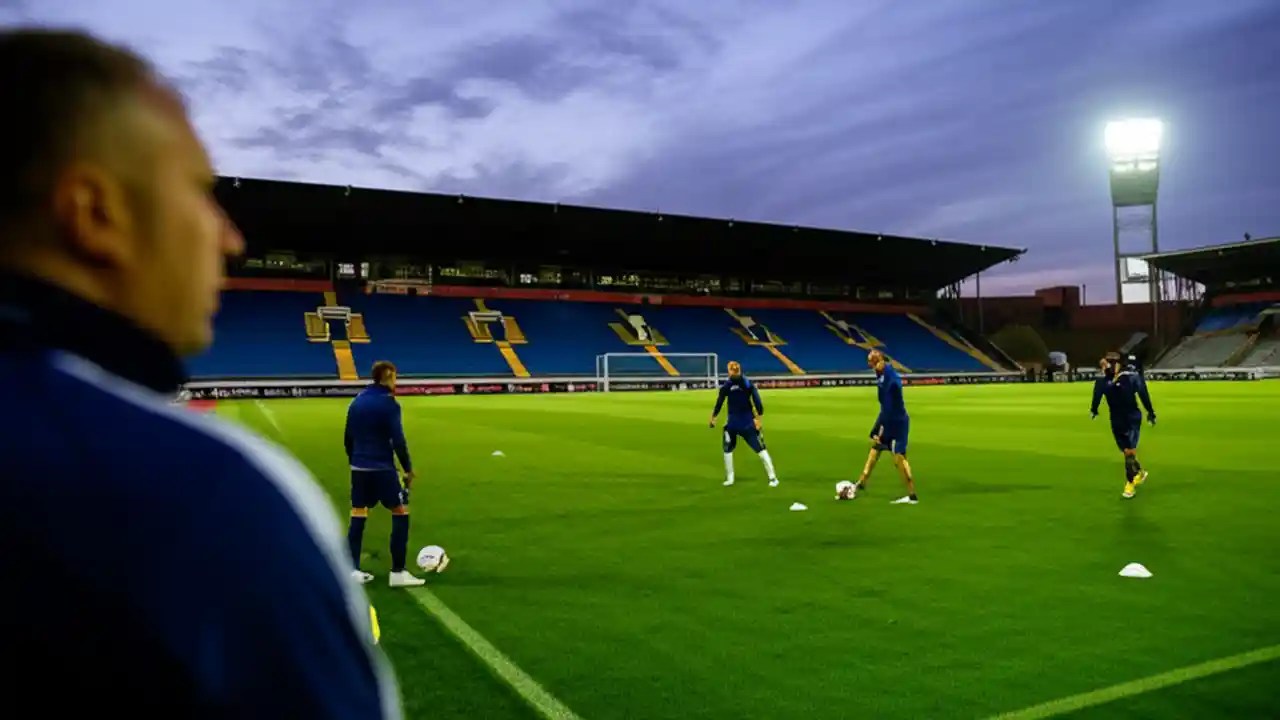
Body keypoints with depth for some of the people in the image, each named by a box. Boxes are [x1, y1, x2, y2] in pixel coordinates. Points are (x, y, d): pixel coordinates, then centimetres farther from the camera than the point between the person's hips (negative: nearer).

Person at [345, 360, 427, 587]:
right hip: (382, 469, -7)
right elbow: (398, 440, -15)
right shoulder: (388, 403, -11)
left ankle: (354, 571, 13)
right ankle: (397, 573, 1)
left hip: (359, 468, 7)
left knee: (357, 517, 12)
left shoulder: (357, 401, 10)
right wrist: (408, 469, -7)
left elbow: (347, 438, 16)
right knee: (401, 513, 2)